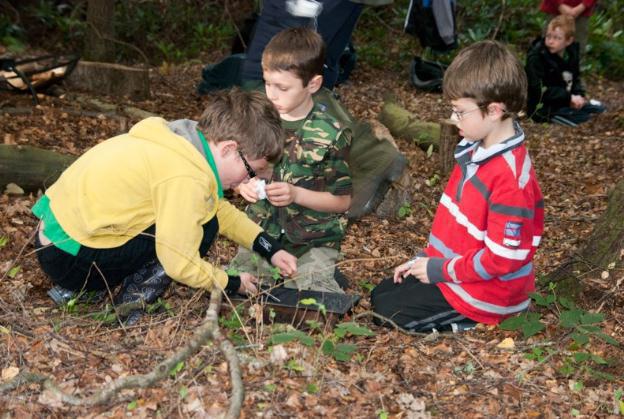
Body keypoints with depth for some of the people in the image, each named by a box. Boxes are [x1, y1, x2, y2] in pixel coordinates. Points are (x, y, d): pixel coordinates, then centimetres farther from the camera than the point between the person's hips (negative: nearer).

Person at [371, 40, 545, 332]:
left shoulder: (512, 177, -29)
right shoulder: (477, 151, 1)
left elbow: (502, 257, -27)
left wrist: (441, 269, -19)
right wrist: (427, 258, 8)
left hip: (484, 294, -10)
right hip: (446, 268, 10)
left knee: (387, 312, -6)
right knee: (380, 294, 17)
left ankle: (469, 324, -1)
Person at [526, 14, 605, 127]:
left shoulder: (572, 52, 1)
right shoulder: (536, 57, -22)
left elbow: (576, 78, 13)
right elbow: (540, 90, -26)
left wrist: (578, 95, -9)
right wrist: (569, 97, -27)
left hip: (563, 101, 8)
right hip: (542, 107, -8)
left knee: (599, 108, 3)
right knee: (584, 116, -22)